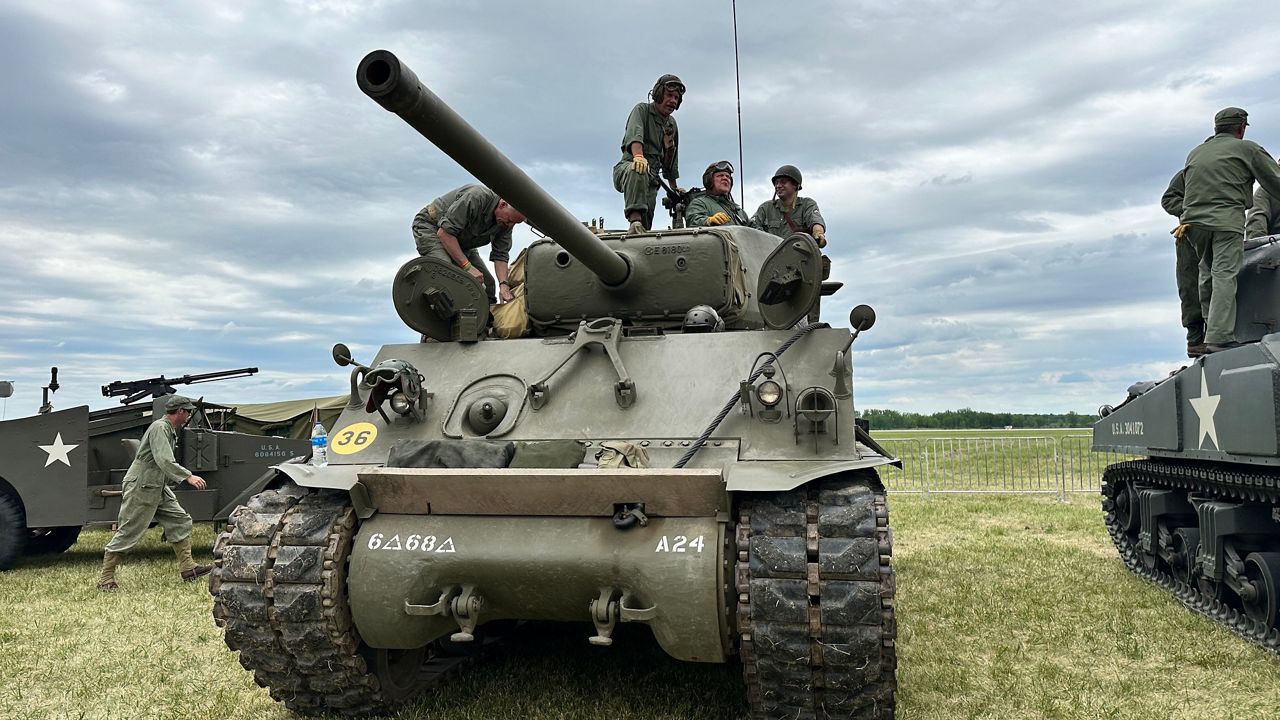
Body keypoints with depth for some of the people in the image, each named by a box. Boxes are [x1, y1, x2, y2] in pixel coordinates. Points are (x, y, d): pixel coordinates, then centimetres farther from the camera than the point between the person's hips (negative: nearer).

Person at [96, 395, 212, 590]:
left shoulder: (170, 431, 15)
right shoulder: (159, 428, -17)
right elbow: (164, 461, -29)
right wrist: (188, 476, -34)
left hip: (157, 487, 10)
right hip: (140, 488, -10)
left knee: (180, 520, 5)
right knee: (127, 532, -5)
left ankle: (188, 568, 6)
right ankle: (105, 579, 5)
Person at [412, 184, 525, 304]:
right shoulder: (477, 197, -33)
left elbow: (500, 255, -8)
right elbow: (444, 232, -33)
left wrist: (504, 285, -24)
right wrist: (467, 266, -34)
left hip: (461, 242, 8)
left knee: (487, 284, 0)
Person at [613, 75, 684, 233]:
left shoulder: (672, 124, 22)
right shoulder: (642, 110, 3)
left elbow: (670, 164, 29)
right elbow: (635, 134, -20)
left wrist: (674, 188, 28)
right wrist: (638, 156, -39)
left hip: (651, 179, 6)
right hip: (627, 166, -6)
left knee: (646, 227, -9)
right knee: (637, 170, -42)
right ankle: (635, 220, -55)